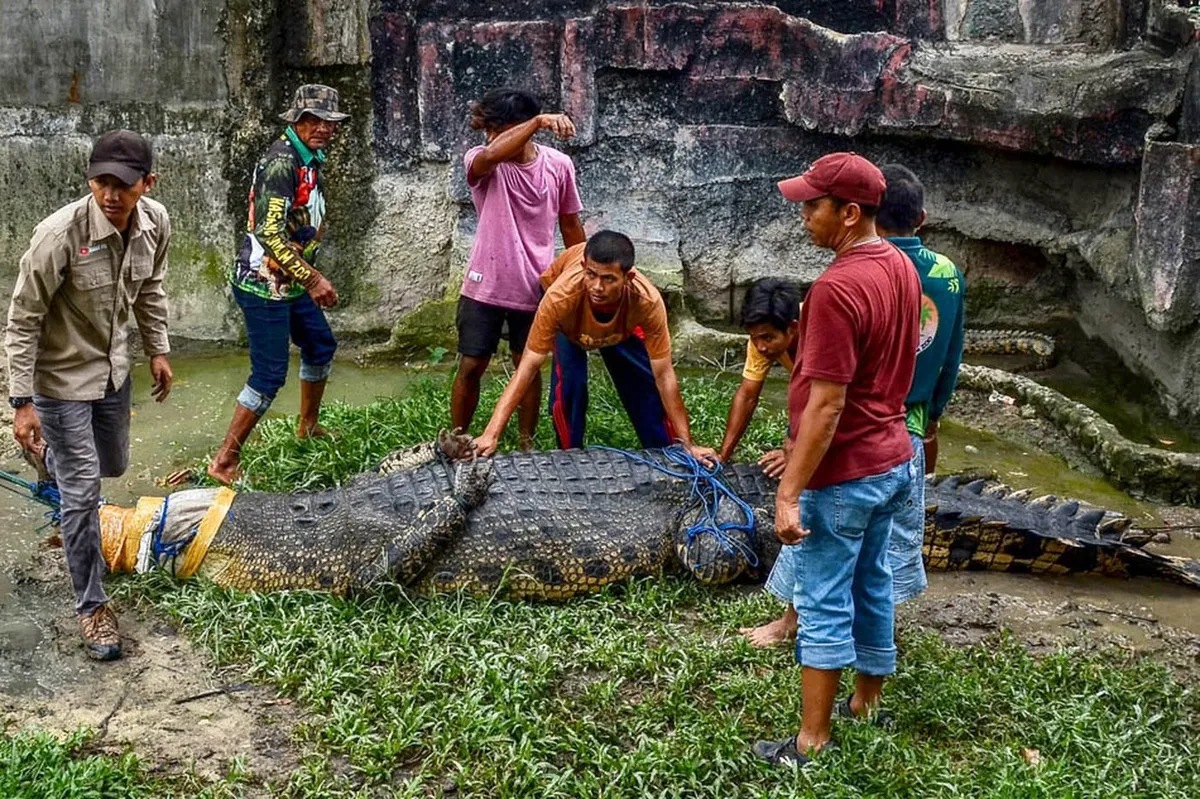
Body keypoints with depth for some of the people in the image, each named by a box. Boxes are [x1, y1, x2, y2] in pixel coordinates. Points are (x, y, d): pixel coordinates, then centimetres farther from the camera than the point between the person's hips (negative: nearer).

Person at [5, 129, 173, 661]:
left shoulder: (155, 222, -14)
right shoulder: (60, 234, -31)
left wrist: (158, 349, 13)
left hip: (113, 367, 6)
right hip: (62, 377, -6)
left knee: (113, 464, 26)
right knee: (83, 492, -2)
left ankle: (52, 457, 62)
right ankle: (92, 607, 13)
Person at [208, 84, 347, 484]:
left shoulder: (310, 159, 10)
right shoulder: (282, 162, -21)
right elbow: (269, 232, -28)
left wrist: (307, 277, 21)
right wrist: (311, 279, -28)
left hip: (290, 282, 10)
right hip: (264, 285, -10)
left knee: (321, 346, 22)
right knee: (269, 374, -8)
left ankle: (308, 427, 41)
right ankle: (224, 462, 0)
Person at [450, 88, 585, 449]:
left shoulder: (559, 165, -3)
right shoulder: (481, 162, -10)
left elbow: (570, 223, 8)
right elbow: (491, 155, -37)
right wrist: (538, 121, -47)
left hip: (535, 288, 1)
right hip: (485, 286, -1)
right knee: (471, 367, 5)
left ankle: (527, 442, 25)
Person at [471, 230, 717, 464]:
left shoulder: (647, 301, -44)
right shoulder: (561, 296, -47)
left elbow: (663, 376, -33)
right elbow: (528, 366, -42)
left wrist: (686, 444, -32)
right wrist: (491, 434, -48)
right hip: (569, 324, -1)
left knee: (649, 389, -3)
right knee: (568, 387, -21)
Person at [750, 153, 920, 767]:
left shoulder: (837, 289, -25)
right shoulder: (900, 267, 4)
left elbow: (826, 405, -26)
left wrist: (789, 494, -22)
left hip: (843, 474, -9)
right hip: (892, 459, 9)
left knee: (825, 607, 1)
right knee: (872, 587, 20)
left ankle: (812, 743, 12)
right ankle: (865, 705, 36)